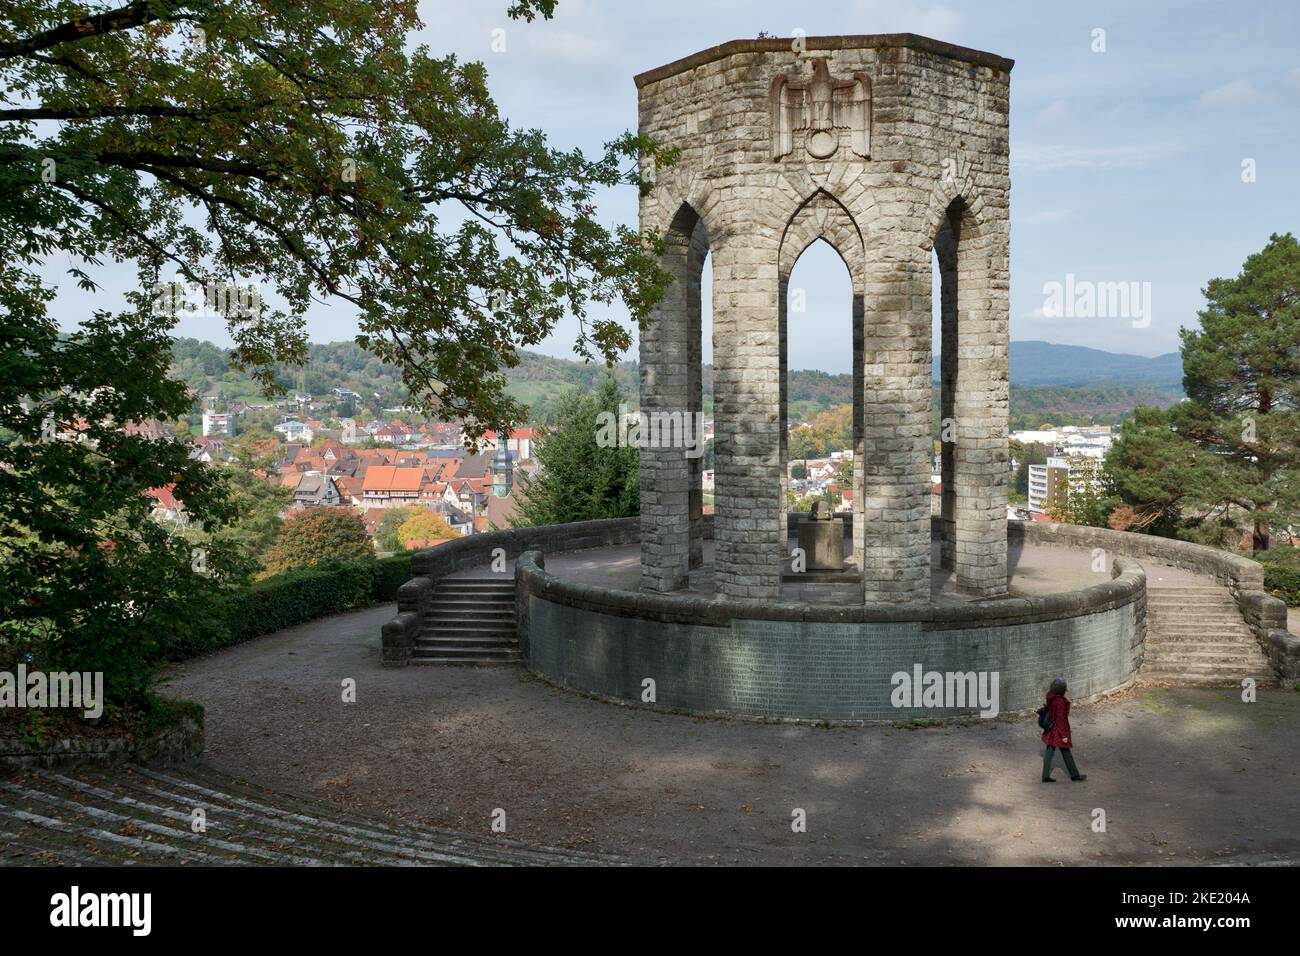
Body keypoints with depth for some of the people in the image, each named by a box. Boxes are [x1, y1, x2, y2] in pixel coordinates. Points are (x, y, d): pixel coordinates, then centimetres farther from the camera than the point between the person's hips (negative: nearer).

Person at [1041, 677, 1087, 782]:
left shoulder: (1051, 697, -1)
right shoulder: (1060, 701, -26)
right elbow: (1060, 718, -23)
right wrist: (1064, 735, -17)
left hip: (1051, 730, 8)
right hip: (1059, 731, -8)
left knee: (1049, 752, 11)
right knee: (1067, 753, 9)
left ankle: (1046, 776, 14)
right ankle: (1075, 775, 25)